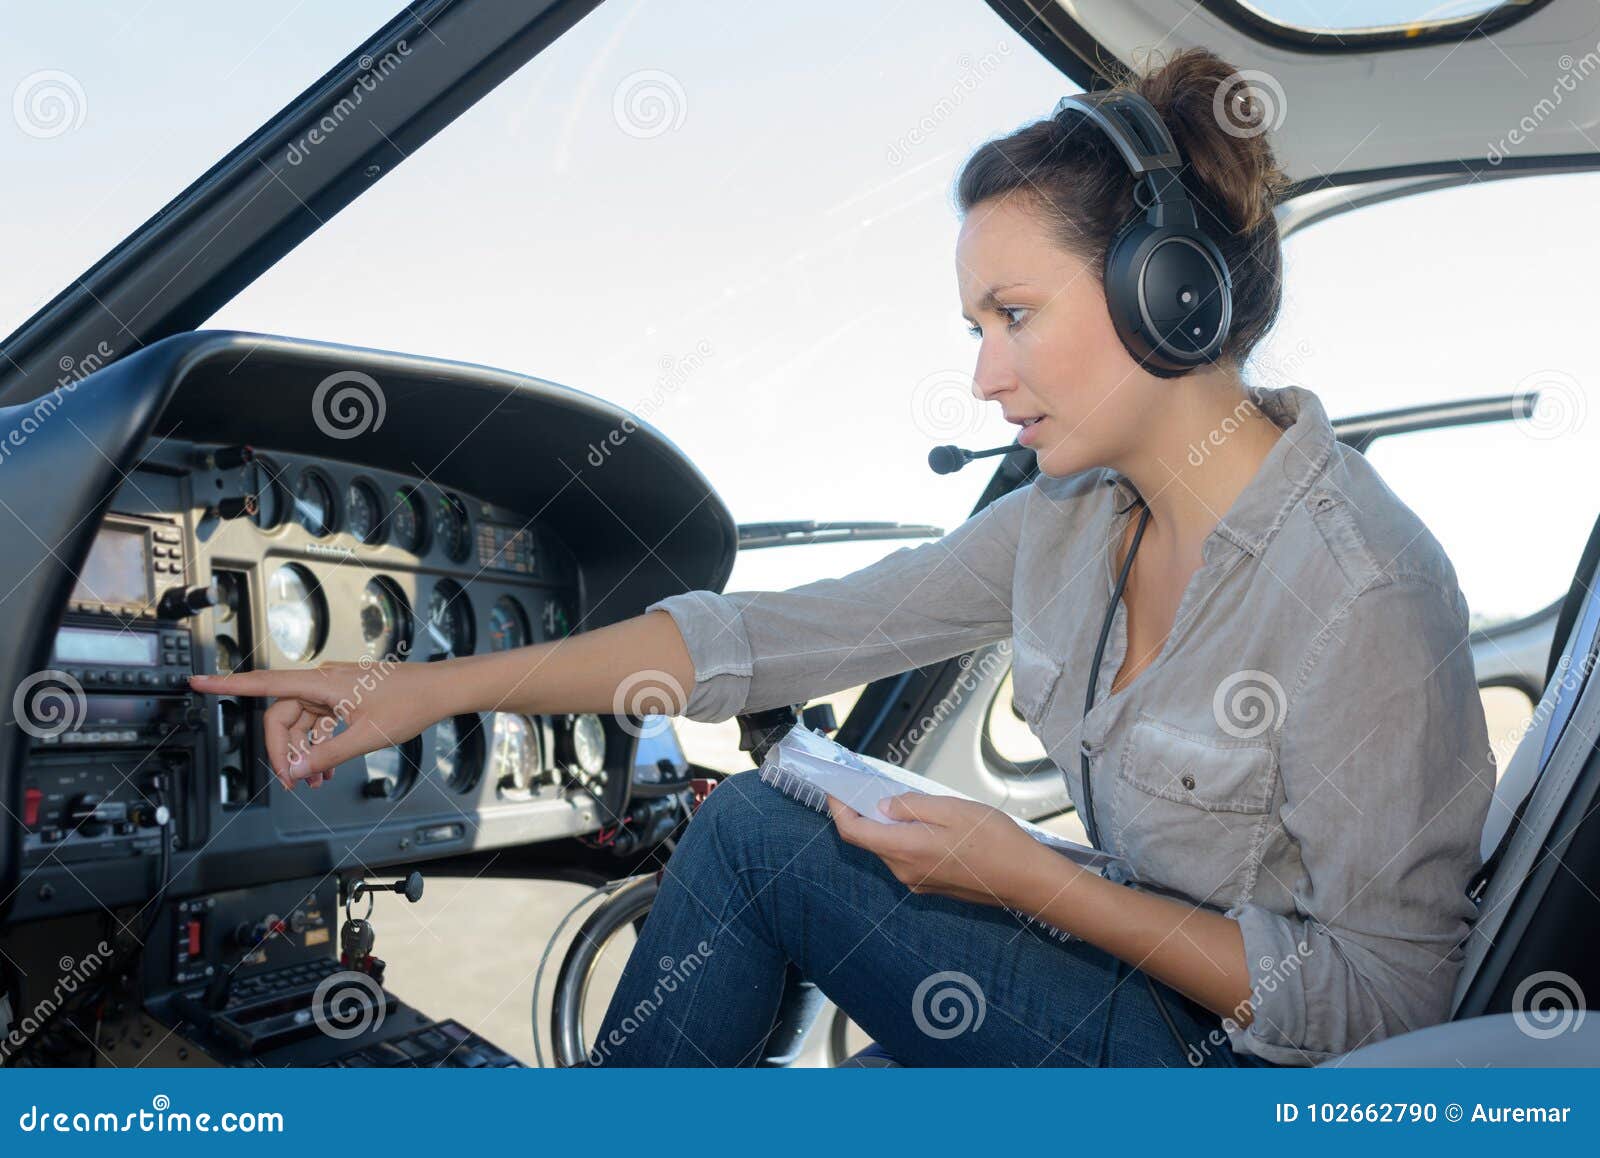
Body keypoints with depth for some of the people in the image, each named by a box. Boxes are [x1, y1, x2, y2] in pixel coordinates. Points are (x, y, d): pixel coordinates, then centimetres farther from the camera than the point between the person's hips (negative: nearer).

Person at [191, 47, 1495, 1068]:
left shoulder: (1357, 587, -25)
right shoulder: (1073, 522, -3)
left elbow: (1382, 995, -20)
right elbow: (772, 637, -4)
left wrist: (1031, 879, -22)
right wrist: (434, 687, -6)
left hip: (1256, 1072, -6)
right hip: (1142, 981, 7)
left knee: (760, 833, -12)